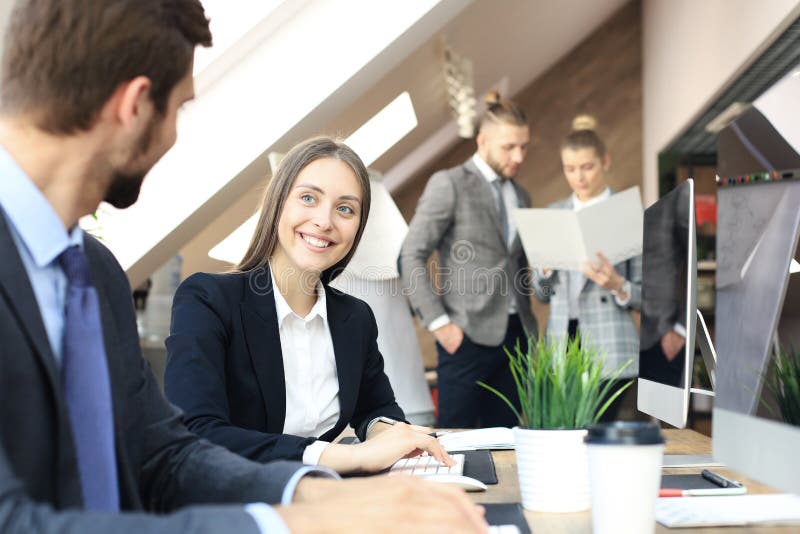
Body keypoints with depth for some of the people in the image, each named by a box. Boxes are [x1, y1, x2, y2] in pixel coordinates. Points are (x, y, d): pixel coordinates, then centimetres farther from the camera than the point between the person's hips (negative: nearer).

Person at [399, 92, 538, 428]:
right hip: (469, 336, -6)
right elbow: (411, 258, -8)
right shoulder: (449, 184, -4)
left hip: (515, 334, 6)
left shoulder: (520, 196, 17)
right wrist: (438, 322, -13)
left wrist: (527, 320, 8)